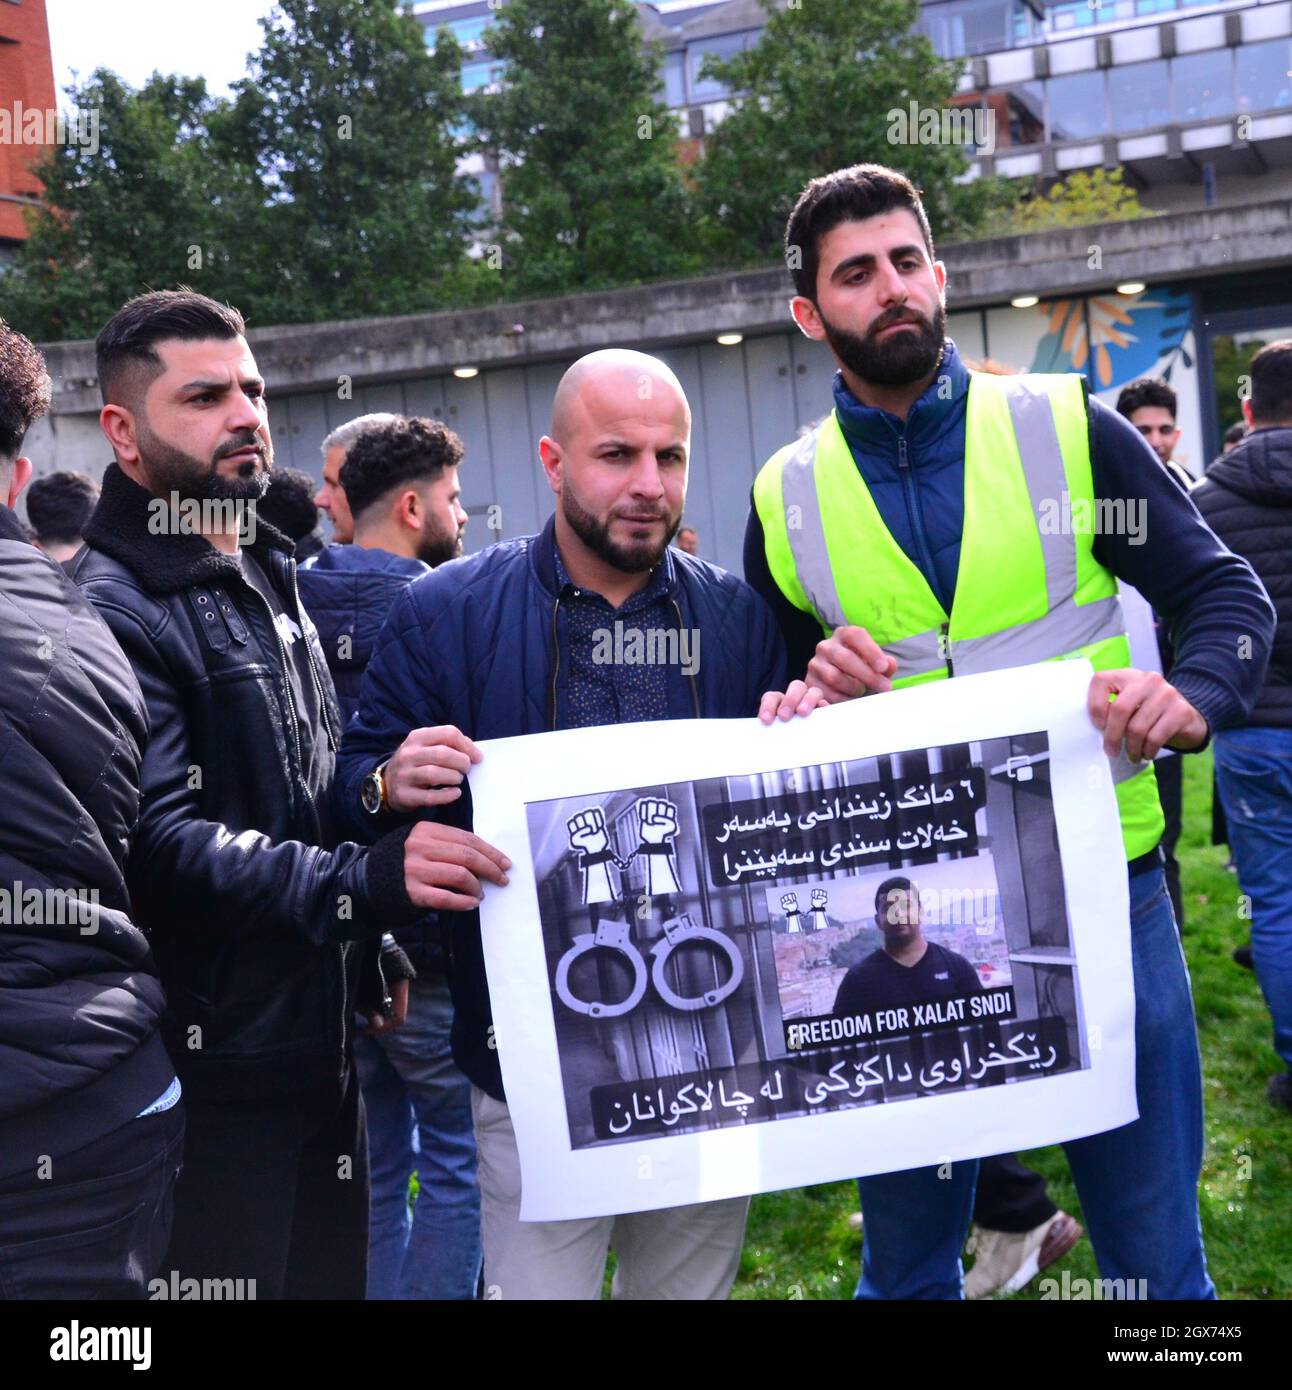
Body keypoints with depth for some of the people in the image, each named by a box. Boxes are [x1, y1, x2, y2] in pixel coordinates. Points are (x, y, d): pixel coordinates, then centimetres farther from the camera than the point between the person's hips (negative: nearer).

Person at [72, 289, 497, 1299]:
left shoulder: (272, 583, 16)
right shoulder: (112, 610, -16)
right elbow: (159, 843, -26)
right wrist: (363, 882, -34)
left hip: (322, 1051, 9)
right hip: (212, 1073, -9)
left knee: (333, 1272, 18)